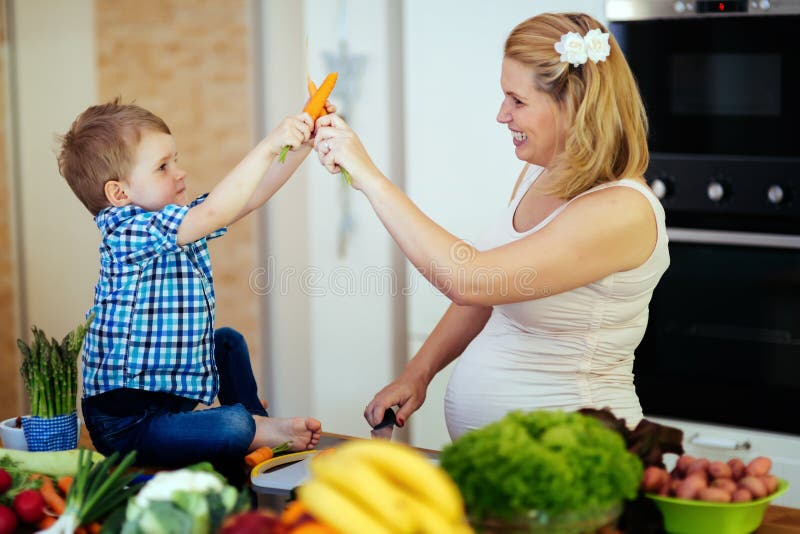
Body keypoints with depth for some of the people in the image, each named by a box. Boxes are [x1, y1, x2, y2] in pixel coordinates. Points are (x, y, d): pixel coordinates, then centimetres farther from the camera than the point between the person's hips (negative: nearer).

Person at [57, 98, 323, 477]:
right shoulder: (128, 232, -21)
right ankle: (263, 433, 0)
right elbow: (215, 211, -32)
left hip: (171, 394, 11)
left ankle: (258, 420, 35)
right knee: (232, 427, -31)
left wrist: (301, 145, -3)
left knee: (229, 341, 30)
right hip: (125, 421, -11)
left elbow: (249, 197, 7)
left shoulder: (181, 227, 9)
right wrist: (269, 146, -31)